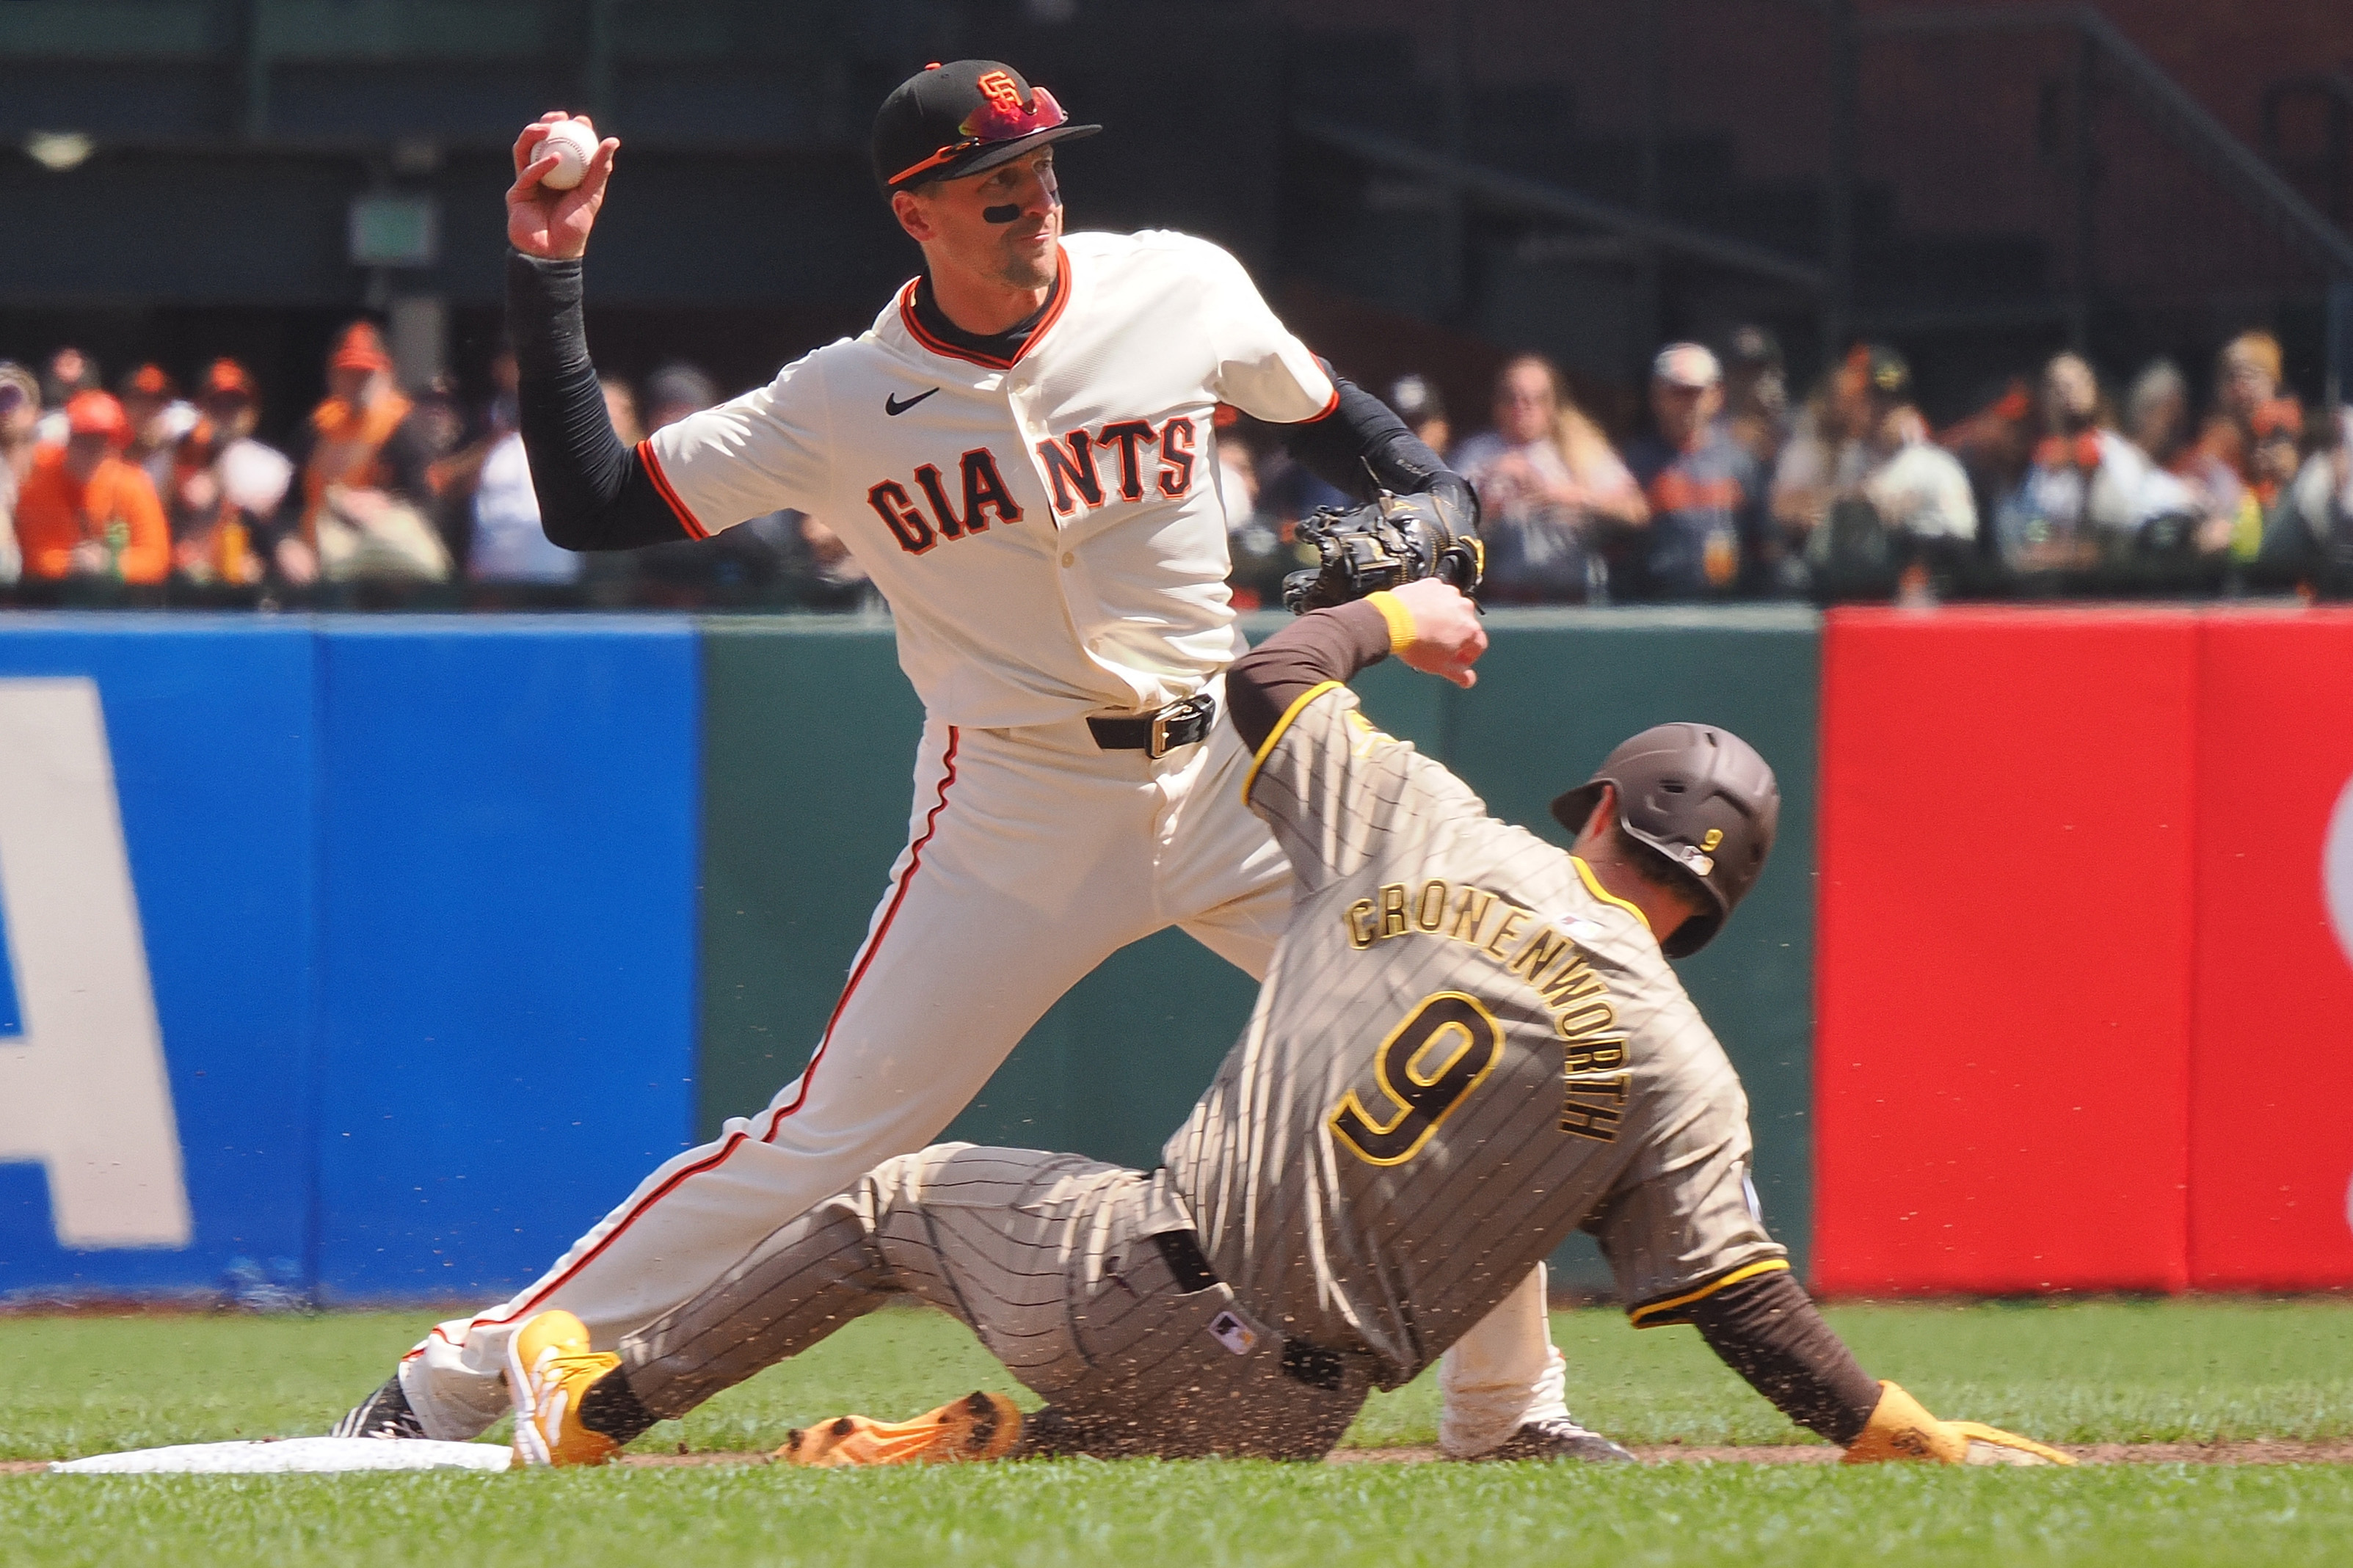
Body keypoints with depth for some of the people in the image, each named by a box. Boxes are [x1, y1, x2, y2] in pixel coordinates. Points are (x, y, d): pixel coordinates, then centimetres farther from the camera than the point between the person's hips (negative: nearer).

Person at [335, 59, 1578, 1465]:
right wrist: (547, 280, -14)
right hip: (1016, 810, -3)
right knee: (825, 1146, -8)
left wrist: (1430, 500, -3)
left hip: (1227, 766, 3)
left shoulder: (1184, 293, -4)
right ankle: (460, 1378, 1)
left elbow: (1323, 411, 15)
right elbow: (591, 505, -8)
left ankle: (1507, 1414, 13)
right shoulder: (844, 403, -9)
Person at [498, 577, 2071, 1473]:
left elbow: (1268, 679, 13)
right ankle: (985, 1452, 0)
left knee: (897, 1201, 26)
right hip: (1281, 1416, 0)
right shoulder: (1679, 1069, -3)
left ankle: (596, 1402, 31)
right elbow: (1744, 1299, -7)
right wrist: (1913, 1435, -1)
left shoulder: (1429, 833, 0)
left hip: (1141, 1287, 0)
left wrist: (1393, 612, 32)